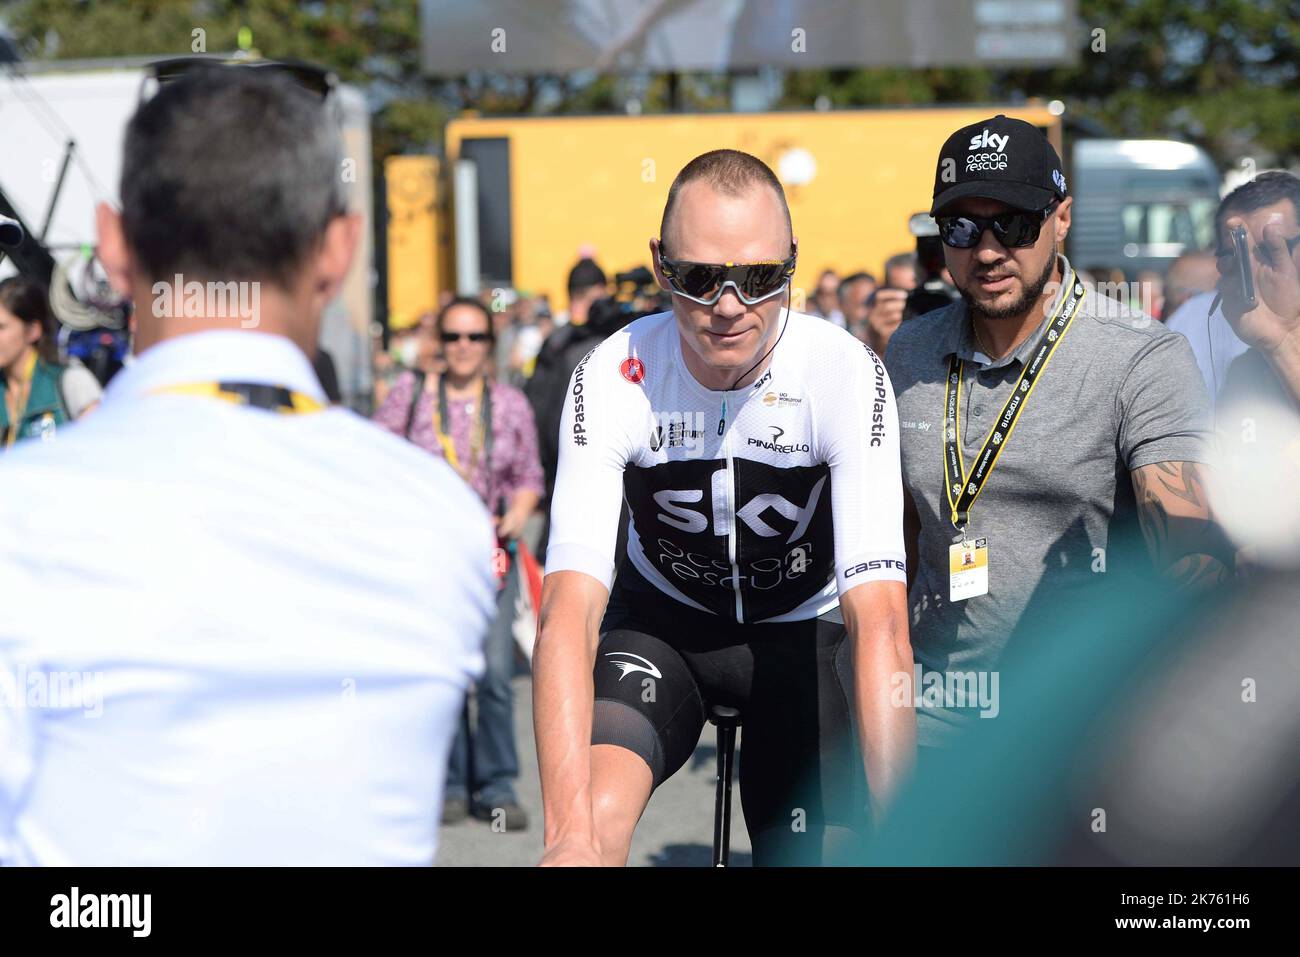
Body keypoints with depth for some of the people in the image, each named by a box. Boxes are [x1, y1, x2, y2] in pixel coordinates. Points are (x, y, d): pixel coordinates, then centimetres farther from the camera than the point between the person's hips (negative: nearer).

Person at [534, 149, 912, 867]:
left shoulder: (848, 374, -26)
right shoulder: (612, 378, -23)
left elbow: (878, 619, -32)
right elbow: (569, 611, -32)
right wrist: (571, 836, -45)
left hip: (801, 630, 1)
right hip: (661, 620, -1)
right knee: (595, 821, -27)